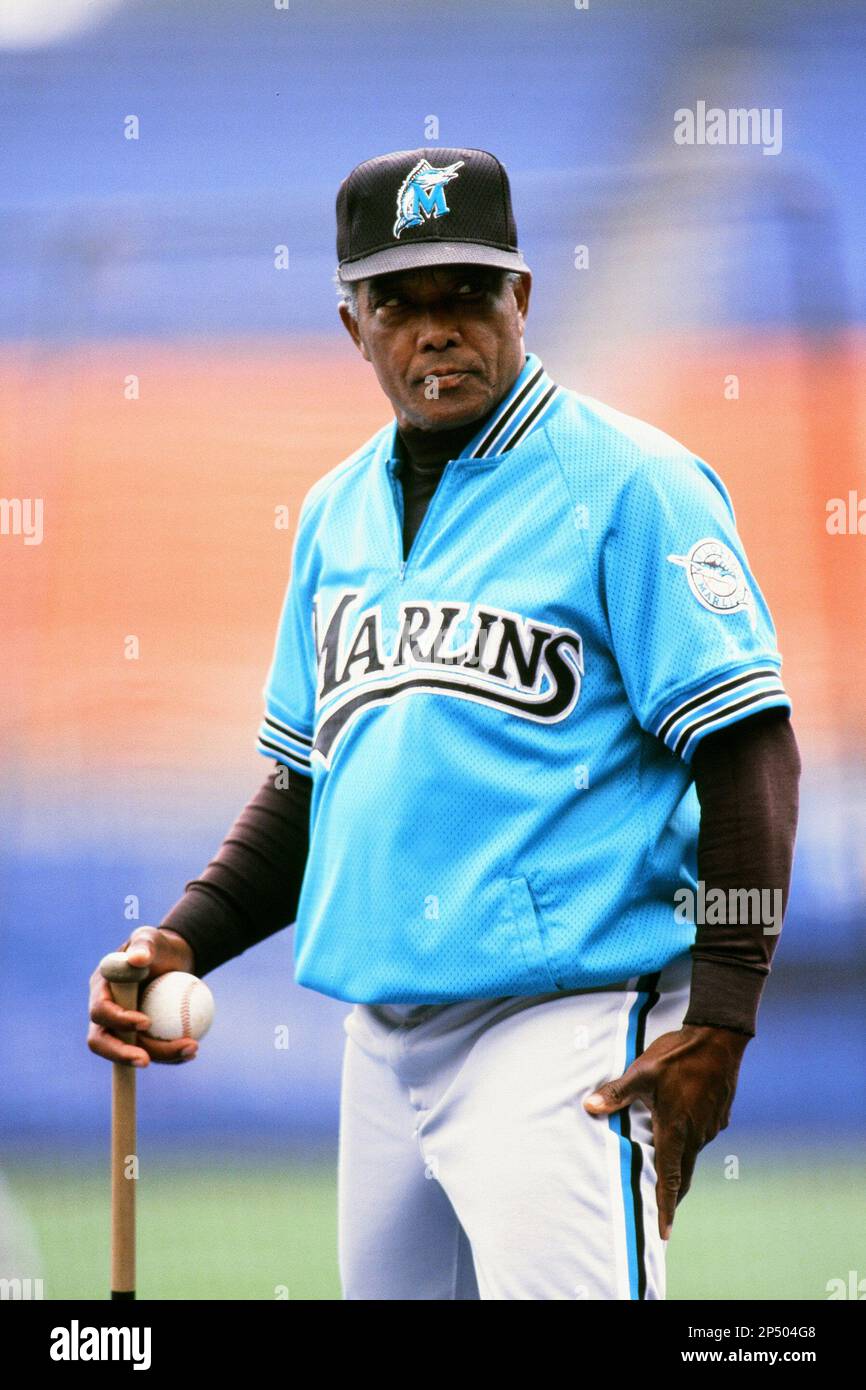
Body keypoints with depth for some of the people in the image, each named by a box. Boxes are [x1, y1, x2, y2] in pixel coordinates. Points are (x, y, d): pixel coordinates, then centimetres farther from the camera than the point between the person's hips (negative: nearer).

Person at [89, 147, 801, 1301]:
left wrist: (719, 1021, -16)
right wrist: (184, 944, 8)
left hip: (562, 1023, -7)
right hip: (381, 1033, 7)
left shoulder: (628, 483, -5)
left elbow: (745, 751, -9)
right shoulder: (337, 511, 17)